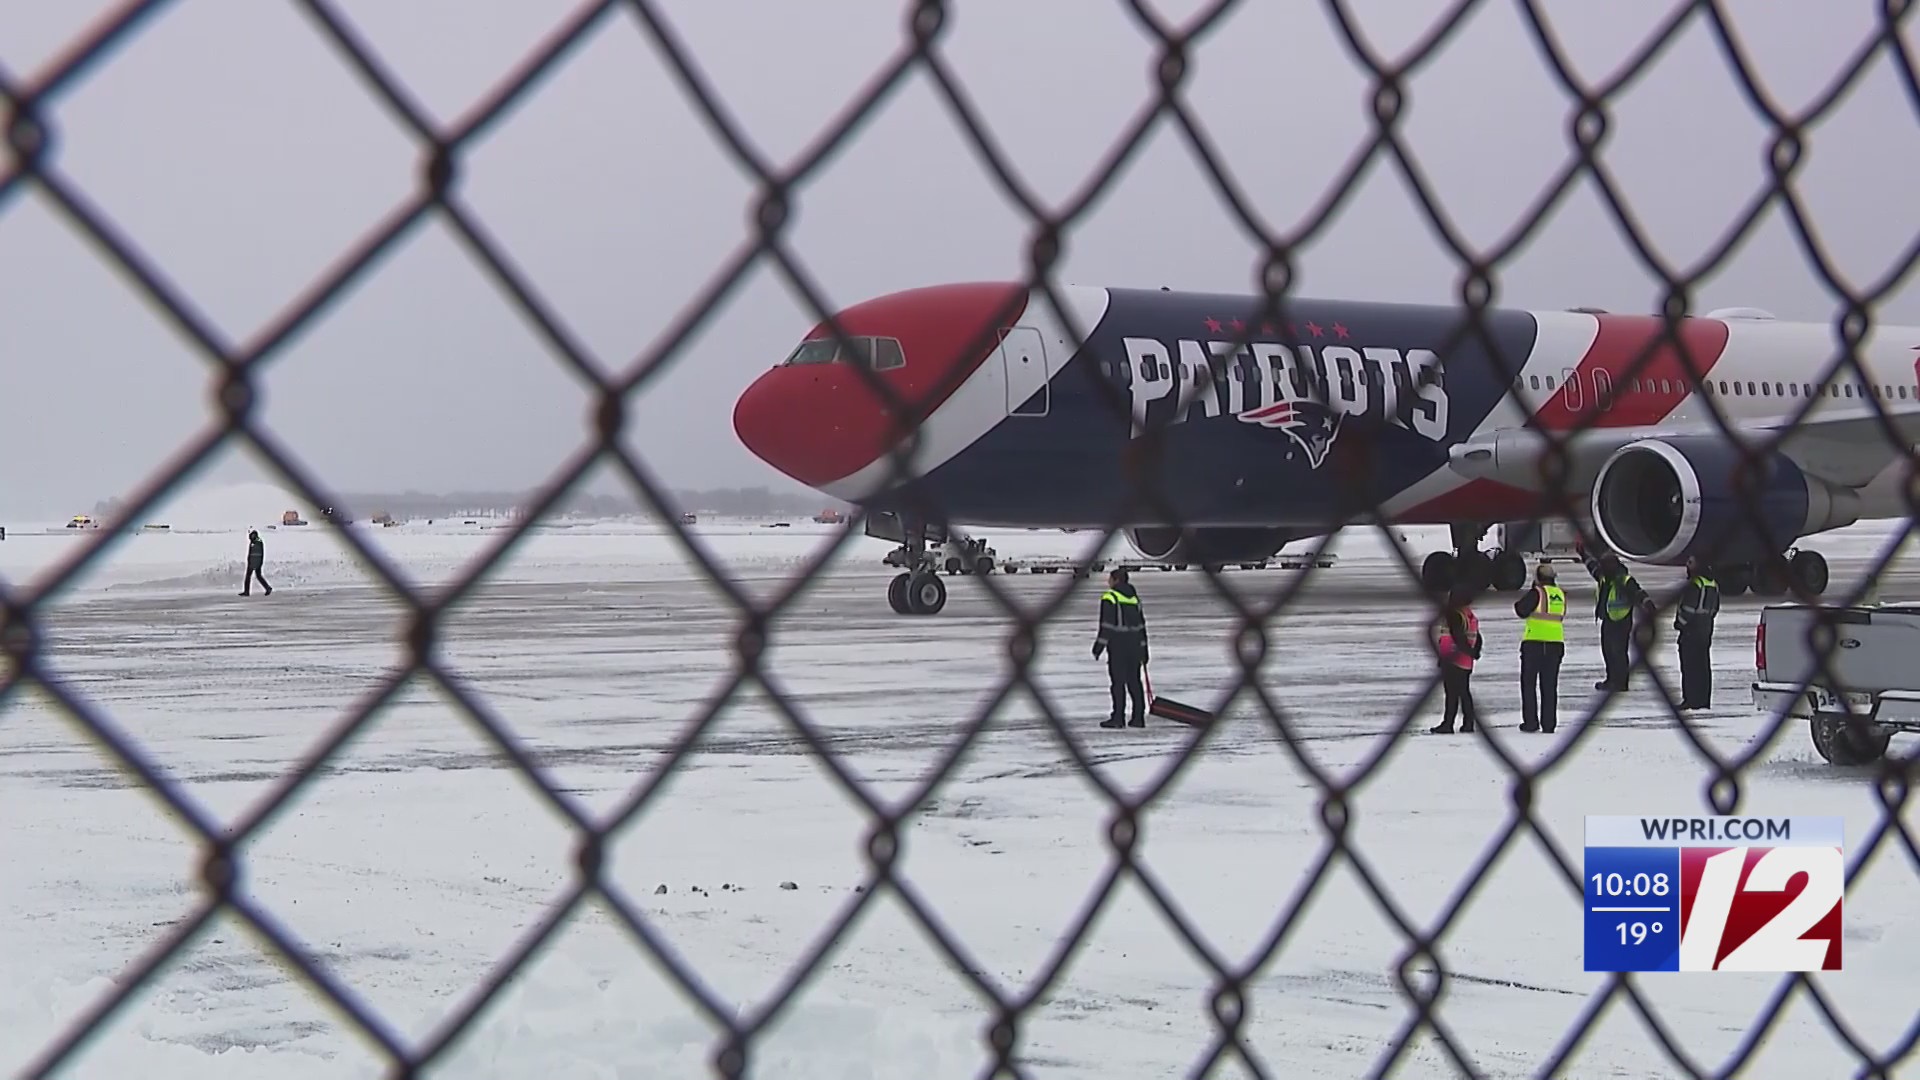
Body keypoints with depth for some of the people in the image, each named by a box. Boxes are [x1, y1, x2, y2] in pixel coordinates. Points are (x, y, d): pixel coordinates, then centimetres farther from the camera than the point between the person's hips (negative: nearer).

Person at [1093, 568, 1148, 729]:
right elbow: (1141, 625, 18)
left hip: (1118, 645, -6)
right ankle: (1139, 717, 9)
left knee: (1118, 681, -5)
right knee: (1134, 681, 10)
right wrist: (1143, 651, 22)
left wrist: (1099, 646, -9)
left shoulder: (1110, 597, -6)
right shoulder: (1134, 597, 16)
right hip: (1135, 644, 6)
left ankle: (1118, 717, -6)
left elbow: (1107, 625, -13)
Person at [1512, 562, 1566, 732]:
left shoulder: (1536, 592, -10)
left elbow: (1522, 611, -11)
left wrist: (1518, 602, 8)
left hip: (1534, 643, -5)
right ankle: (1548, 724, 8)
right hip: (1556, 643, 5)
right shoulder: (1560, 594, 8)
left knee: (1529, 683, 5)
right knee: (1550, 685, 10)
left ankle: (1530, 721, 0)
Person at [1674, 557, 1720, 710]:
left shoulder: (1695, 584, -18)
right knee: (1703, 666, 11)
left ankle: (1690, 700, -8)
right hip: (1706, 630, 9)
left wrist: (1679, 623, -7)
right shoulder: (1713, 584, 12)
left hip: (1691, 630, -9)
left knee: (1689, 666, -6)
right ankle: (1704, 699, 14)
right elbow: (1715, 608, 19)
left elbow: (1688, 608, -20)